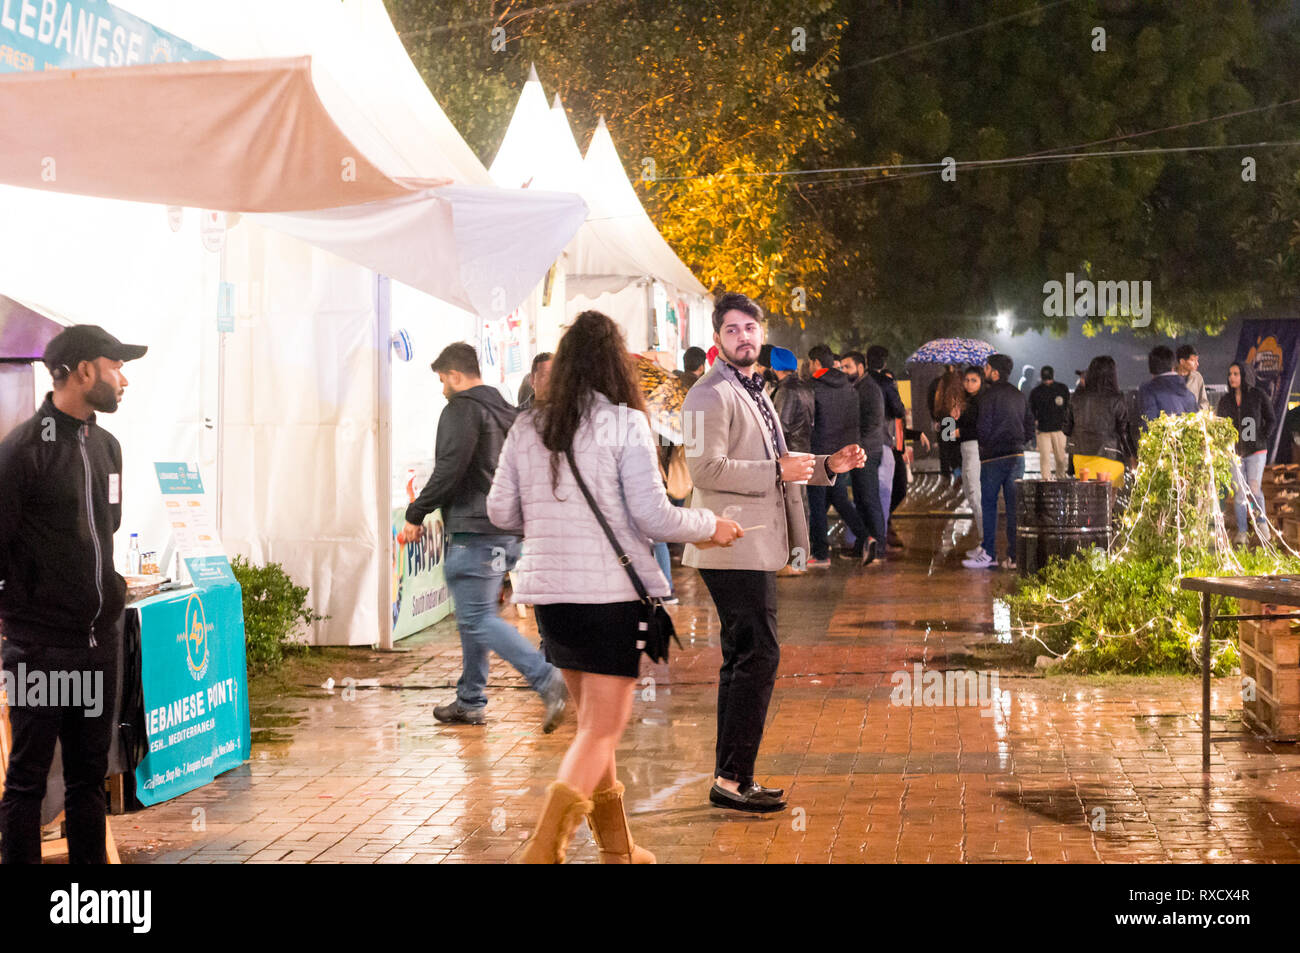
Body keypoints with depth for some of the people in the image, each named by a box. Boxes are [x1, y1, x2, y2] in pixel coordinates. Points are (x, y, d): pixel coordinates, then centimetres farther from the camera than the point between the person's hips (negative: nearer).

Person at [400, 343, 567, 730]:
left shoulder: (462, 409, -8)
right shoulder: (506, 411, 20)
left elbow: (449, 470, -18)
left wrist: (415, 515, -11)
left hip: (476, 531, -10)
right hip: (509, 532, 10)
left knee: (478, 618, -10)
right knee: (473, 616, 17)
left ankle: (547, 680, -22)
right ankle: (470, 701, 22)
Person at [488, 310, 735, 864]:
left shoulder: (527, 427, 4)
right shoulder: (624, 423, -9)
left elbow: (501, 511, 9)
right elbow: (654, 517, -13)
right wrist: (712, 527, 4)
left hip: (549, 591, 6)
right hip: (611, 594, -6)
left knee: (593, 723, 19)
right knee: (601, 731, 0)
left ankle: (617, 849, 29)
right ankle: (543, 849, -15)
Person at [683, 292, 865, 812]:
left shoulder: (753, 393, 21)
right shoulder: (711, 395, -11)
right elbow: (706, 469, -21)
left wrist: (827, 466, 17)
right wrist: (777, 471, -20)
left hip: (755, 545, 10)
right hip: (733, 547, -10)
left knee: (744, 660, 12)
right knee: (758, 655, -12)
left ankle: (731, 778, 18)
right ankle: (732, 779, -8)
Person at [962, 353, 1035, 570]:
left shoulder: (989, 394, -9)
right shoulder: (1019, 396, 12)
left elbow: (983, 427, -12)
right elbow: (1030, 428, 13)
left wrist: (984, 445, 6)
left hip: (993, 456, -6)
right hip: (1017, 455, 6)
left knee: (989, 504, 1)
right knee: (1014, 505, 6)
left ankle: (988, 554, 0)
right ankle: (1015, 555, 4)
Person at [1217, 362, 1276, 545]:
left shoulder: (1258, 396, -1)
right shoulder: (1225, 400, 7)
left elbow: (1271, 420, 5)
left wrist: (1262, 438, -5)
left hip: (1256, 450, -2)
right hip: (1235, 452, 2)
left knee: (1254, 489, -11)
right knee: (1239, 492, -1)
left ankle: (1261, 520, 15)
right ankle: (1241, 531, 7)